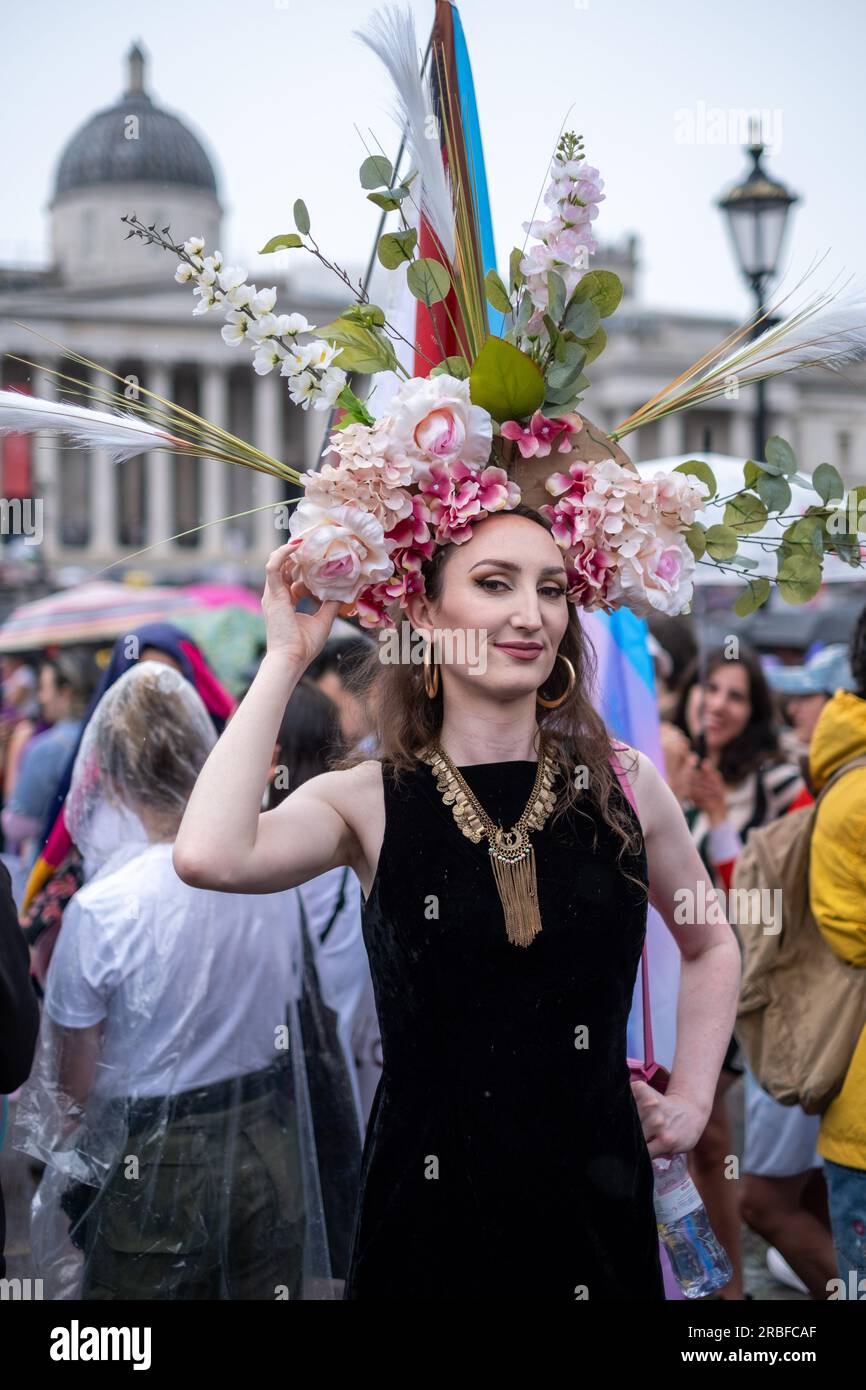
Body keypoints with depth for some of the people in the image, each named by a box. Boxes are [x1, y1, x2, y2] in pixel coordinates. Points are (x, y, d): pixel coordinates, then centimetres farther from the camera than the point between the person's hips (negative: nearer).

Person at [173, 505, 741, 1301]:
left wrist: (691, 1099, 7)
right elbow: (209, 857, -28)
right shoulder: (368, 801, -6)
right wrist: (286, 661, -16)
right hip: (428, 1205, -2)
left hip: (597, 1206, 3)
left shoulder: (624, 784, 1)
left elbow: (710, 944, 19)